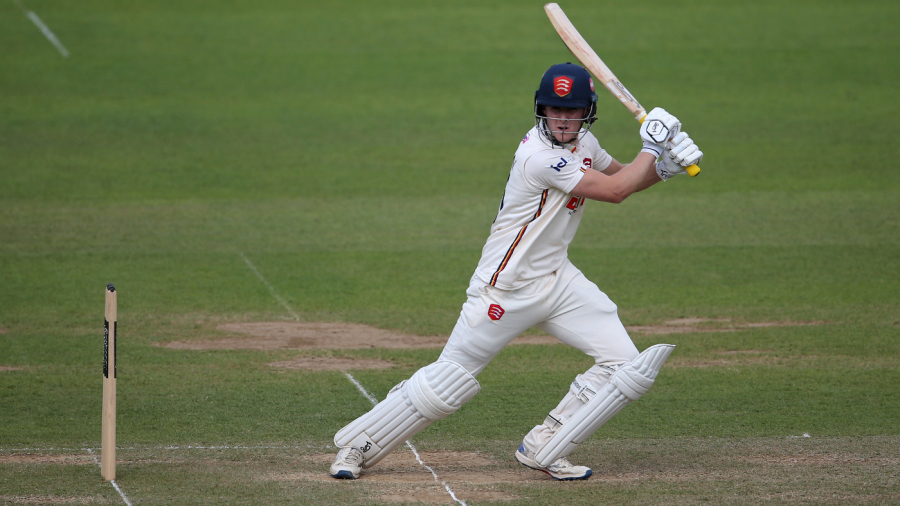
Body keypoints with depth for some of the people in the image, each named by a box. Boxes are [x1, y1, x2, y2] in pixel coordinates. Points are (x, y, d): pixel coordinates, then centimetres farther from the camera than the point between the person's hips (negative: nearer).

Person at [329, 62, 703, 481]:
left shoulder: (581, 143, 4)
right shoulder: (540, 156, -24)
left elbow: (625, 178, 19)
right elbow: (614, 191, -21)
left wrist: (666, 166, -1)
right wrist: (652, 146, -8)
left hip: (557, 280, 8)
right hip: (507, 285, -8)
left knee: (626, 366, -5)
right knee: (450, 379, -2)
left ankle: (542, 450, 5)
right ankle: (357, 445, 15)